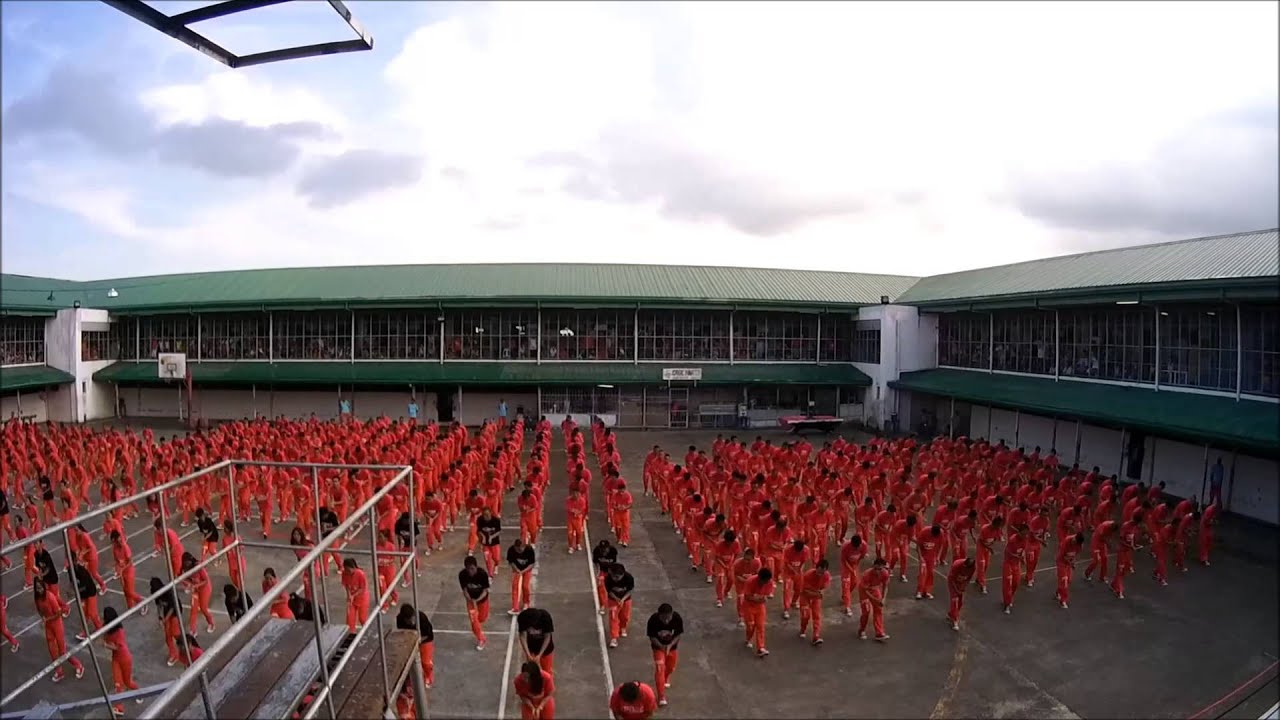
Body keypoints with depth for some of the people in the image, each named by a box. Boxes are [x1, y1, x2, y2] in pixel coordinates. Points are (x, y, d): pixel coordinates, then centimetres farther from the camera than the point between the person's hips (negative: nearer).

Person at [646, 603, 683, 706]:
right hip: (658, 646, -2)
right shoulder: (653, 619, -32)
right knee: (659, 669, -14)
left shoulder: (677, 618, -30)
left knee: (670, 667, 21)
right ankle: (661, 697, -6)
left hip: (672, 646, 2)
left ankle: (666, 679, 56)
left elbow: (678, 635, -16)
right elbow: (652, 637, -19)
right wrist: (661, 646, -32)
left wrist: (670, 645, -30)